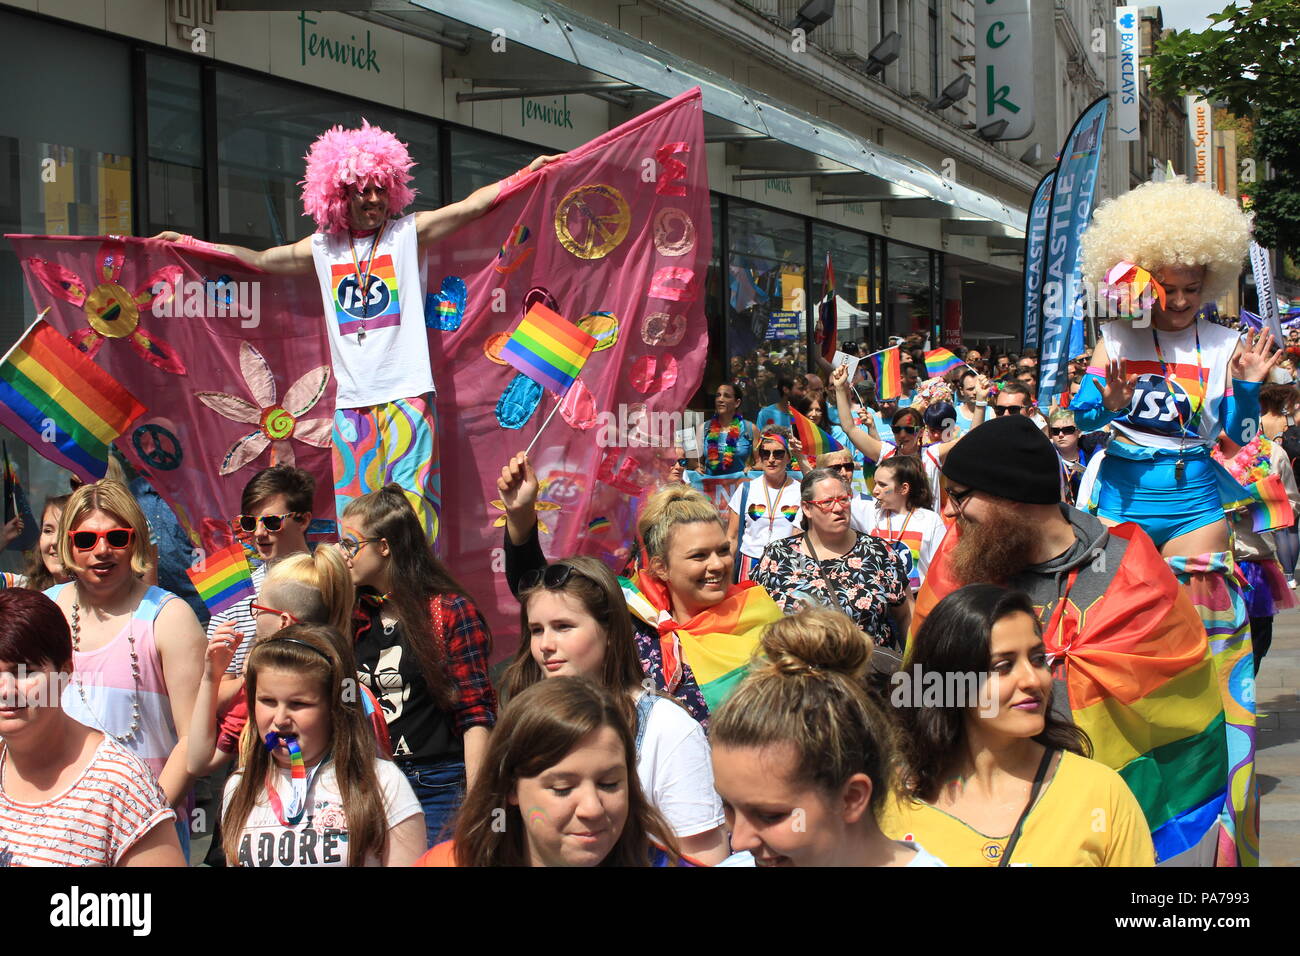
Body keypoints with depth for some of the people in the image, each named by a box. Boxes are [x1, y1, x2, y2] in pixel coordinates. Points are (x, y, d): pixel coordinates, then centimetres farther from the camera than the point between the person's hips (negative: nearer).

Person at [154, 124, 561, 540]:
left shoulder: (410, 232, 5)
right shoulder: (322, 248, 14)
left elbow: (471, 206, -1)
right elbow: (258, 259, 23)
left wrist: (527, 172, -8)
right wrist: (187, 243, 24)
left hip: (407, 392, -3)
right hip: (352, 398, 3)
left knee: (410, 504, -9)